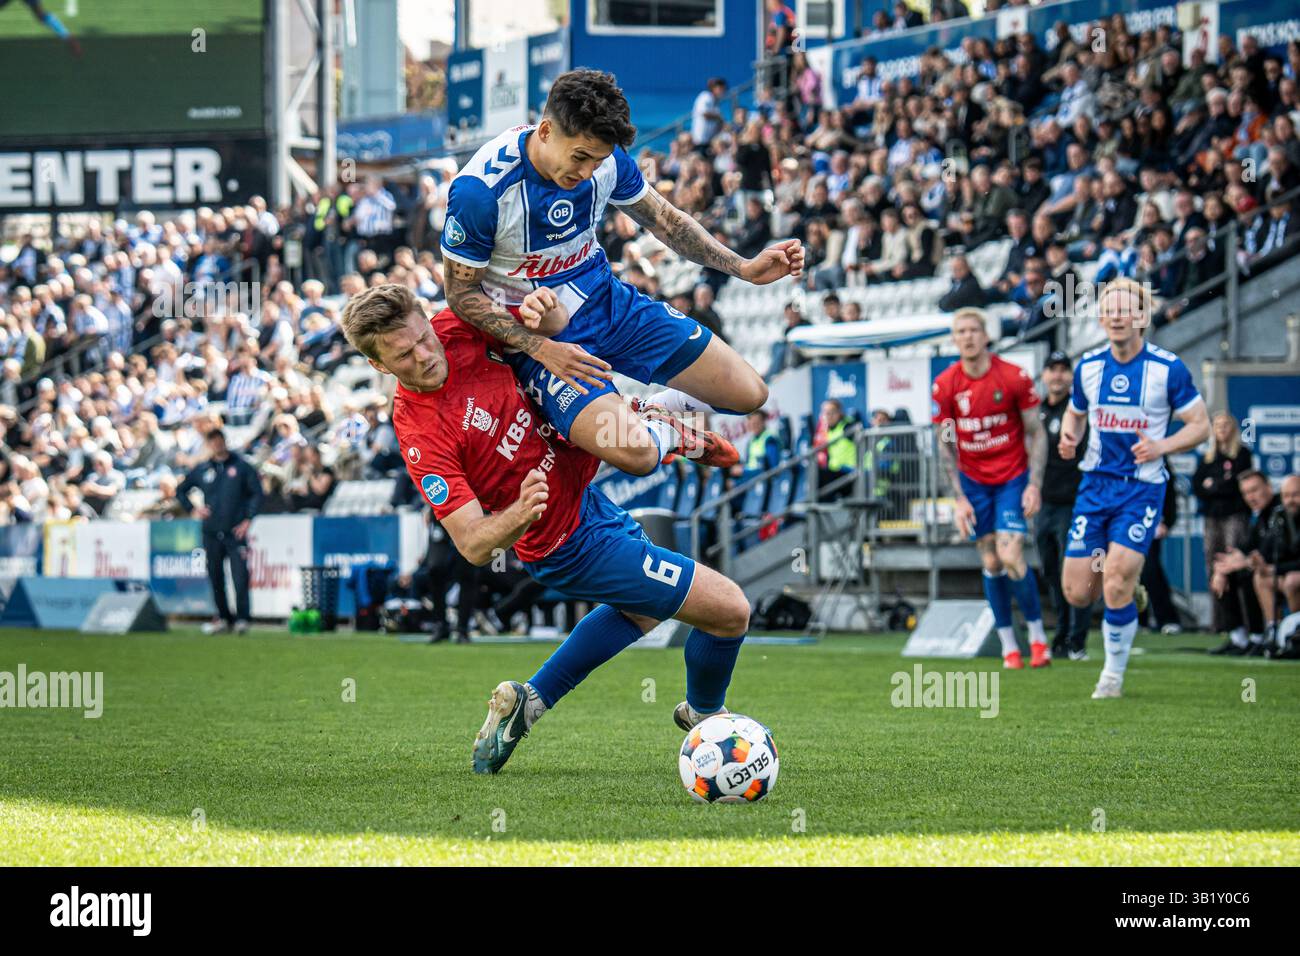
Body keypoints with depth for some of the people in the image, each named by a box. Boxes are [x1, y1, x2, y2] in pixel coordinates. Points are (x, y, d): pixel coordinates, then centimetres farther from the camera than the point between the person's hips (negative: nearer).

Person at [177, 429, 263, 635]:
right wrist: (192, 509, 8)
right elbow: (180, 491, 22)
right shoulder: (202, 471, 11)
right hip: (211, 532, 3)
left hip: (236, 532, -3)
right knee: (215, 577, 6)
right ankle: (223, 616, 17)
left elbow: (257, 493, 3)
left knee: (240, 576, -13)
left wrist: (247, 519, -5)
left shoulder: (241, 467, 3)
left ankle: (242, 618, -12)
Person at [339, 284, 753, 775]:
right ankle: (704, 714, 28)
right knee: (730, 610, -2)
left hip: (584, 491, 8)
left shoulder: (458, 327, -12)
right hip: (572, 545, -8)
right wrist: (518, 516, -48)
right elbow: (473, 545, -28)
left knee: (641, 611, 35)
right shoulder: (420, 436, -27)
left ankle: (530, 699, 34)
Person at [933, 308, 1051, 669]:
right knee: (991, 562, 1)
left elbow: (1036, 433, -6)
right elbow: (946, 445, -1)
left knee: (1011, 556, -15)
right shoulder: (944, 385, -7)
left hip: (1013, 477, -2)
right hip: (973, 480, 2)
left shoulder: (1014, 377, -13)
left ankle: (1037, 635, 2)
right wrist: (960, 498, -7)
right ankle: (1008, 644, 11)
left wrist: (1034, 485, -13)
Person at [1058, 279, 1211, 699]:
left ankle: (1114, 675, 5)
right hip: (1096, 485, 4)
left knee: (1116, 588, -16)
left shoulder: (1167, 368, -8)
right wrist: (1069, 436, -3)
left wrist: (1161, 446, -20)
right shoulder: (1088, 366, 4)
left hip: (1142, 487, -4)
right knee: (1077, 593, -1)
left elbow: (1200, 425, -2)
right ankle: (1128, 586, 34)